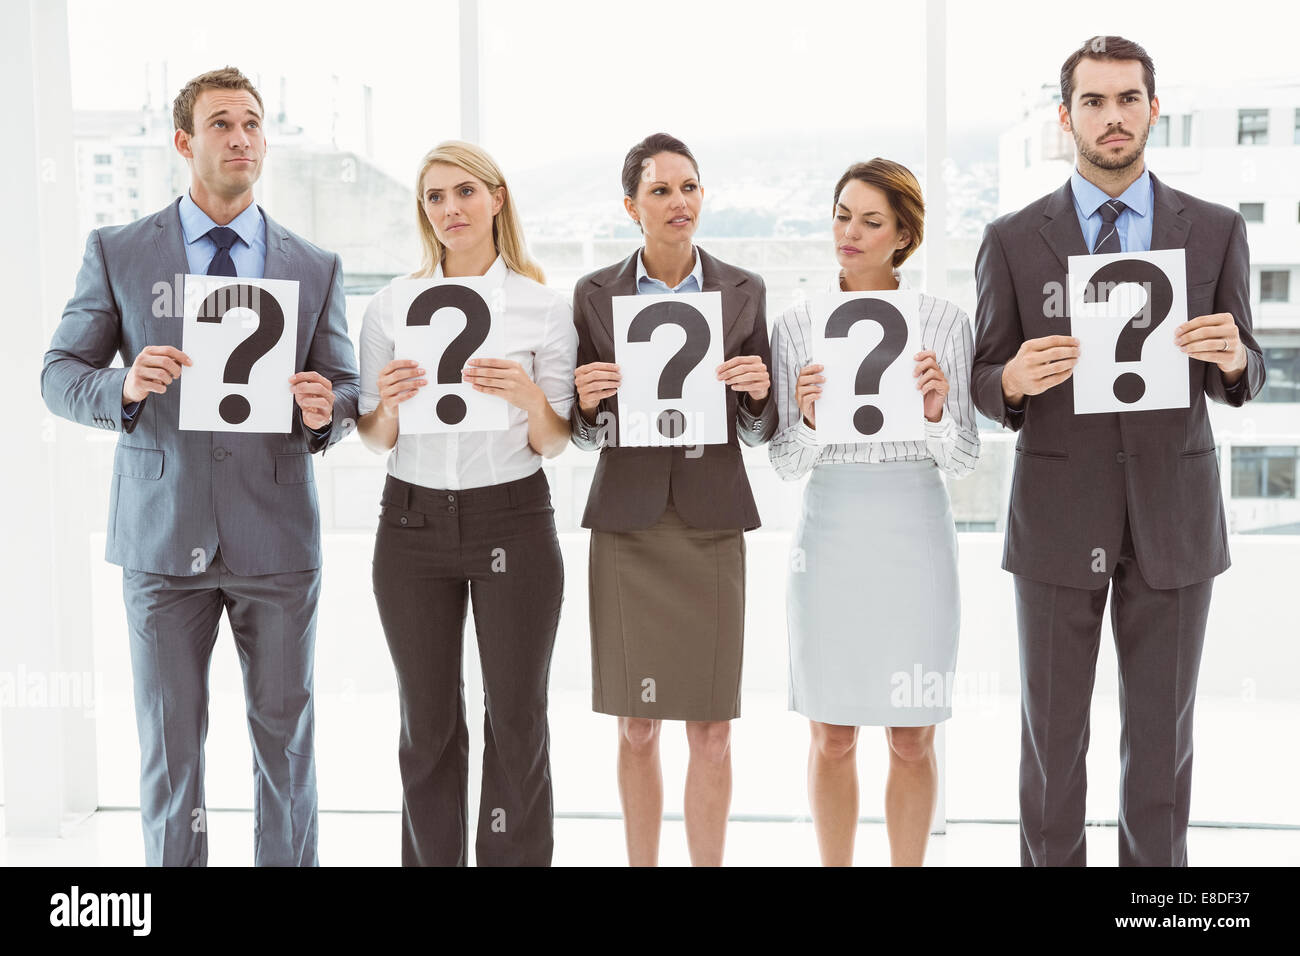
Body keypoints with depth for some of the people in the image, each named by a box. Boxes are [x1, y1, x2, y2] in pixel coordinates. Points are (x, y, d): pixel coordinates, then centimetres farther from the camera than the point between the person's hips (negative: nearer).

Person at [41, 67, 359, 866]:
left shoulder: (316, 268, 6)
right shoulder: (117, 253, 3)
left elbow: (346, 392, 7)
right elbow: (60, 375, 3)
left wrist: (324, 413, -17)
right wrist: (123, 387, -18)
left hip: (276, 537, 1)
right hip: (162, 535, -1)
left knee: (285, 738, 10)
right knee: (170, 746, 7)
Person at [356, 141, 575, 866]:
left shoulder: (545, 307, 0)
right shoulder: (389, 308, 5)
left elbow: (554, 445, 2)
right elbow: (375, 440, 9)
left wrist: (531, 399, -18)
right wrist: (389, 403, -12)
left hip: (512, 518, -1)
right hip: (414, 522, 2)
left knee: (517, 718, 4)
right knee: (429, 722, 8)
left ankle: (516, 857, 18)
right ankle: (431, 857, 22)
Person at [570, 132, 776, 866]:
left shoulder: (744, 291, 4)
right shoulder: (595, 295, 4)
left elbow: (760, 431, 6)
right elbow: (586, 435, 7)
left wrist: (757, 392, -14)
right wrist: (589, 400, -14)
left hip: (712, 522, 0)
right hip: (628, 523, 0)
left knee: (712, 731, 2)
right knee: (638, 728, 7)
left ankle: (709, 860, 16)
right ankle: (642, 860, 21)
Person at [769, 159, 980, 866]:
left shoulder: (944, 322, 1)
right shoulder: (796, 326, 3)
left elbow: (963, 459, 0)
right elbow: (785, 461, 2)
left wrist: (936, 409, -19)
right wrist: (809, 416, -18)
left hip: (915, 534, -1)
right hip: (830, 535, 1)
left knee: (912, 740, 7)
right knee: (832, 736, 8)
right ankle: (835, 867, 24)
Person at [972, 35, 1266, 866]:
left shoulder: (1215, 231, 3)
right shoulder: (1013, 240, 0)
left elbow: (1240, 381, 5)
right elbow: (986, 388, 2)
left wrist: (1233, 358, -19)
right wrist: (1014, 380, -21)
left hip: (1174, 515, 1)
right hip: (1057, 518, -1)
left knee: (1163, 736, 10)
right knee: (1052, 735, 8)